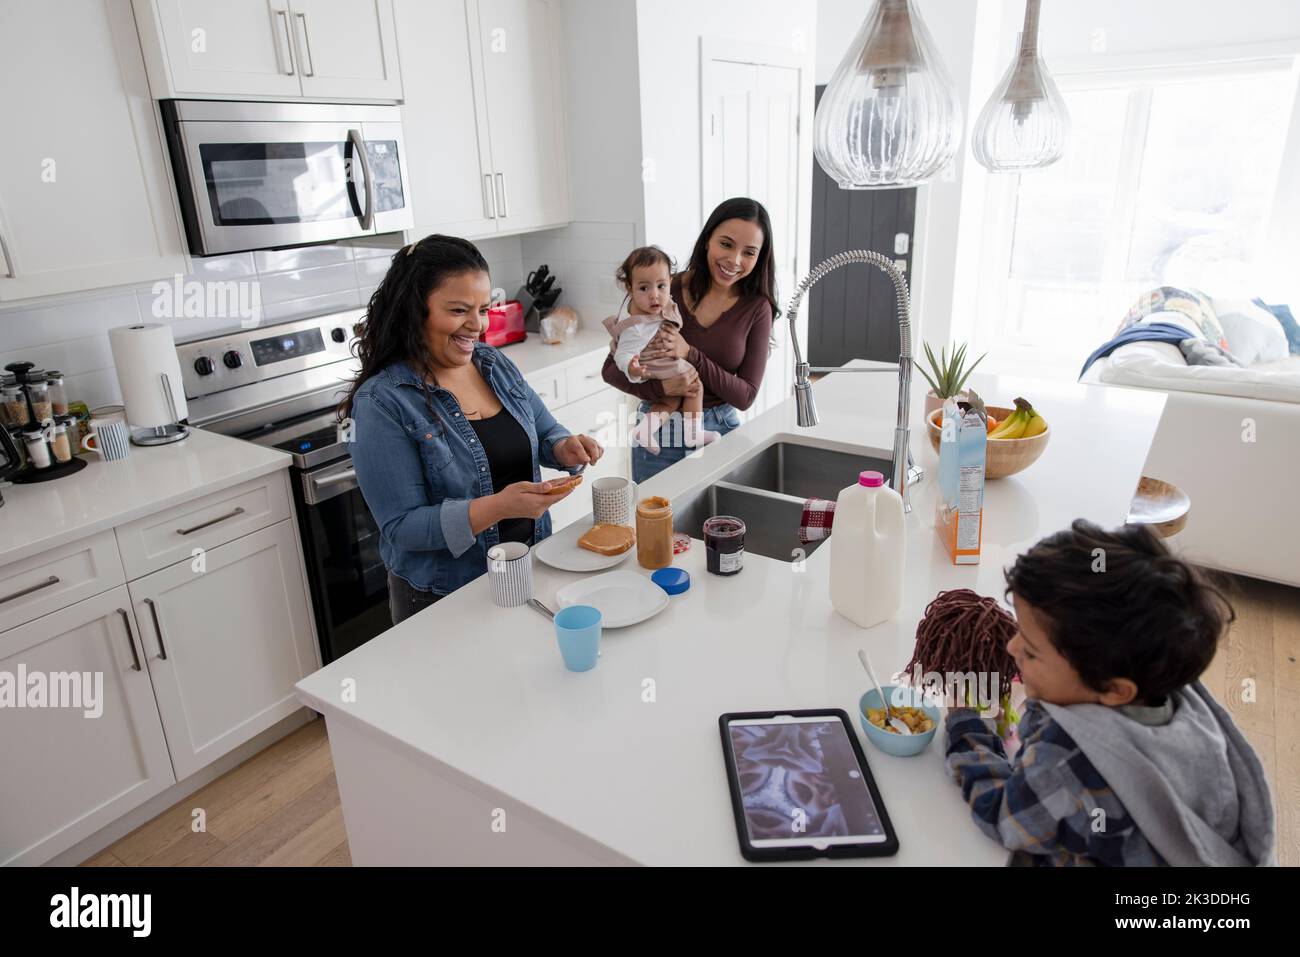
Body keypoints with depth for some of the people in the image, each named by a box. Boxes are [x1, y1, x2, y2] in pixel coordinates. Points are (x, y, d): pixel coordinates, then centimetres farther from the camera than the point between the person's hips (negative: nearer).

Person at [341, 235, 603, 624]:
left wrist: (566, 449, -15)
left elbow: (545, 433, 9)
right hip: (443, 599, -5)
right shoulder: (381, 402, -19)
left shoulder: (496, 364, -1)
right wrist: (498, 507, -34)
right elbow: (402, 527, -21)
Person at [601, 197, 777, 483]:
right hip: (659, 436, -1)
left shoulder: (757, 308, -5)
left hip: (720, 430, 1)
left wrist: (690, 355, -22)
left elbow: (745, 396, -9)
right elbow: (611, 370, -6)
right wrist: (660, 387, -24)